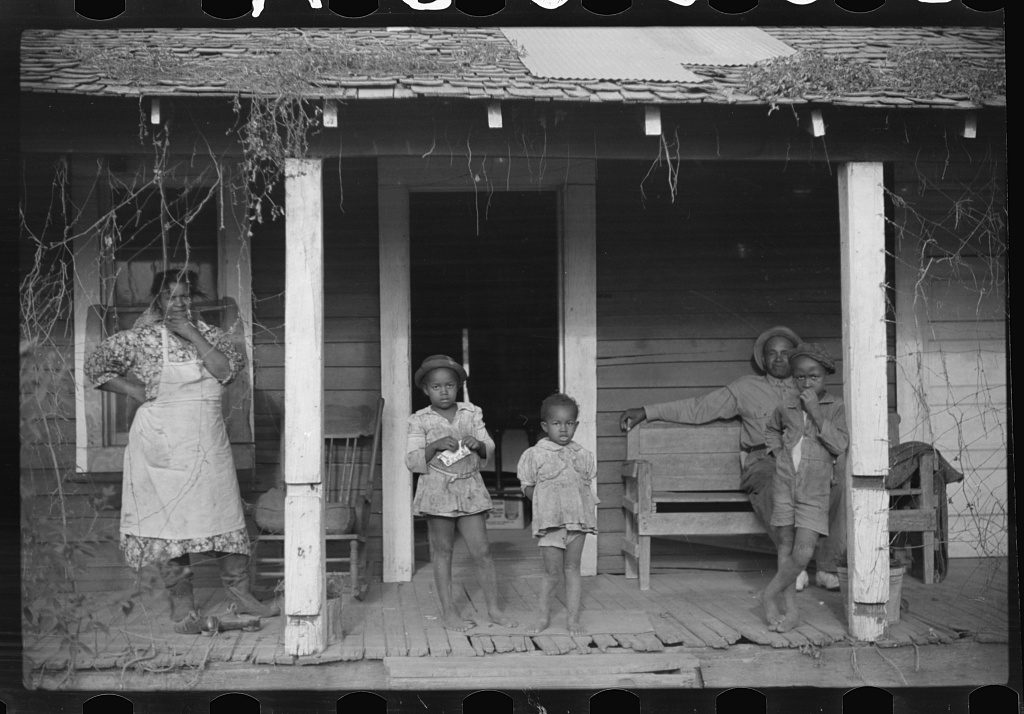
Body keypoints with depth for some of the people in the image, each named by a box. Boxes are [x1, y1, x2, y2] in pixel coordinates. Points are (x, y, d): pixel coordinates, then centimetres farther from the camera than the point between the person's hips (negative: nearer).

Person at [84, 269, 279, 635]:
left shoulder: (208, 333, 7)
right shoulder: (141, 338, -2)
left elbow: (229, 369, -9)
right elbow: (95, 365, 1)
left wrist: (194, 337, -14)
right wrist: (134, 391, -4)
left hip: (208, 443, 3)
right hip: (163, 444, -3)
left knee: (225, 514, 5)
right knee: (168, 520, -1)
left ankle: (240, 594, 16)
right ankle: (182, 604, 9)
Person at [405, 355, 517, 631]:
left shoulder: (472, 413, 7)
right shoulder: (420, 421, -1)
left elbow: (489, 447, 10)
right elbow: (412, 461, -5)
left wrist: (478, 444, -13)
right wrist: (436, 445, -20)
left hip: (470, 488, 2)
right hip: (437, 491, -2)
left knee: (482, 551, 2)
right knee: (442, 552, 4)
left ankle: (493, 608, 11)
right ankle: (447, 611, 13)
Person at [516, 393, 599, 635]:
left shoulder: (583, 456, 9)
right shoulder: (535, 454, -1)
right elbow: (528, 487, 4)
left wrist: (588, 502, -1)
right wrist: (545, 501, -8)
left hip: (577, 518, 3)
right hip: (549, 520, -3)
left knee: (572, 569, 7)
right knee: (553, 571, 0)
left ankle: (573, 619, 12)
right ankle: (544, 616, 18)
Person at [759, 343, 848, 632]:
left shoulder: (835, 407, -3)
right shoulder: (787, 406, 5)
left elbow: (840, 446, -15)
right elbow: (771, 430, 26)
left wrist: (816, 412, -18)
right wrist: (778, 451, 9)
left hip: (814, 490, -3)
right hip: (784, 483, 3)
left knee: (803, 553, -12)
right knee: (785, 547, 7)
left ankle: (769, 595, 8)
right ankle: (791, 610, 16)